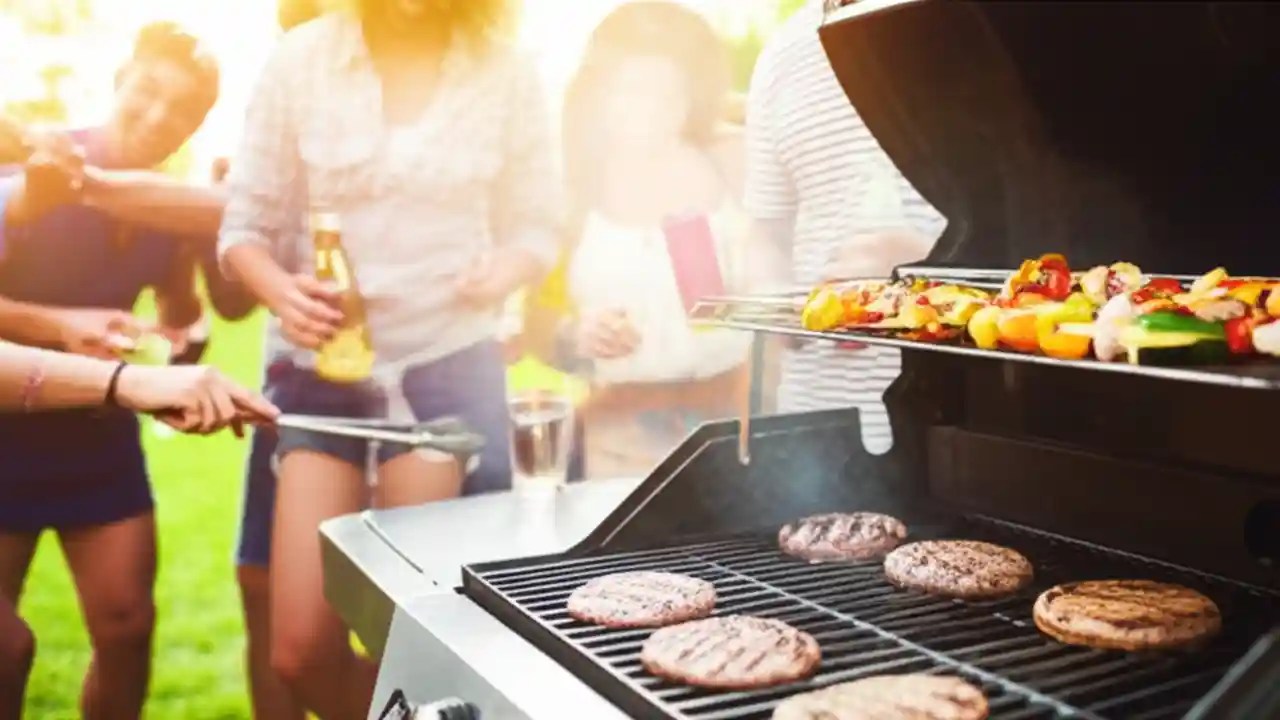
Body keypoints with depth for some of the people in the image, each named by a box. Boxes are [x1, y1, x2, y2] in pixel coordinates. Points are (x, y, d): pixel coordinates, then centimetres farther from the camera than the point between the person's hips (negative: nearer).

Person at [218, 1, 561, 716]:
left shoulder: (507, 73, 0)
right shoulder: (302, 60, -1)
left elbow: (539, 226, 8)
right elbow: (246, 226, 3)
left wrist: (504, 273, -14)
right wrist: (281, 290, -18)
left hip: (453, 366, 0)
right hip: (325, 369, 1)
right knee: (302, 650, 0)